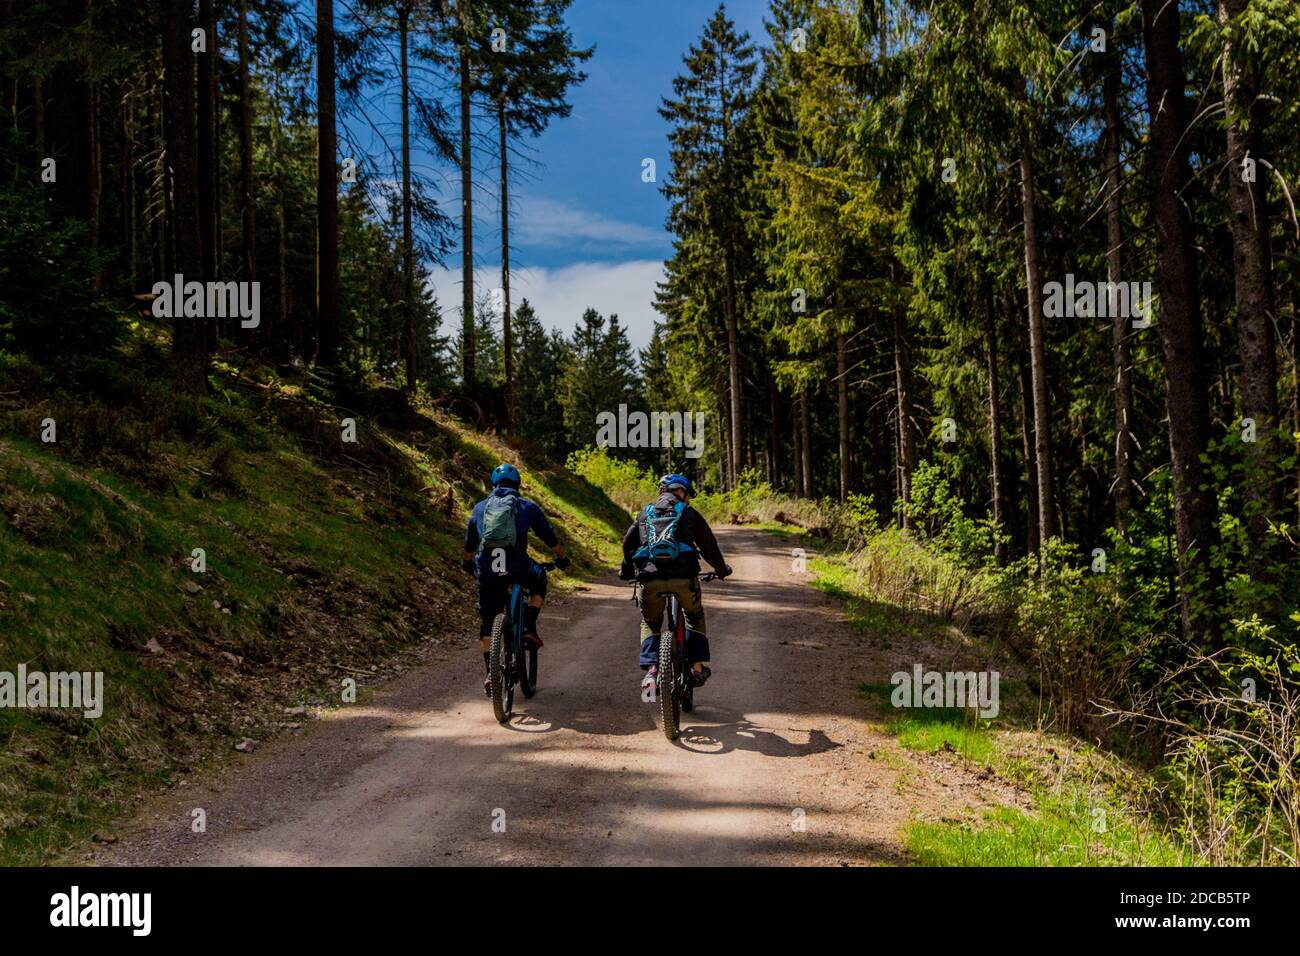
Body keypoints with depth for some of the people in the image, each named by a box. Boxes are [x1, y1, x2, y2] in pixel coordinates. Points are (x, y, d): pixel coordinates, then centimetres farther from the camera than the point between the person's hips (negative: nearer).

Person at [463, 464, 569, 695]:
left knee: (486, 621, 17)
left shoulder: (480, 507, 22)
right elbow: (550, 537, 23)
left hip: (486, 569, 2)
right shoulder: (527, 506, 16)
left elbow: (469, 543, 33)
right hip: (517, 566, -2)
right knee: (539, 580, 31)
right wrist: (562, 559, 40)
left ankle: (490, 673, 11)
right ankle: (529, 629, 18)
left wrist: (468, 564, 52)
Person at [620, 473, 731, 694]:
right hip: (683, 577, -1)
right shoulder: (689, 513, 15)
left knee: (649, 624, 24)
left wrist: (626, 572, 38)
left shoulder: (645, 513, 21)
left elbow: (628, 544, 21)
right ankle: (697, 667, 20)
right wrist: (722, 569, 36)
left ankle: (651, 670, 5)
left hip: (649, 578, 2)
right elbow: (709, 545, 19)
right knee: (695, 617, 26)